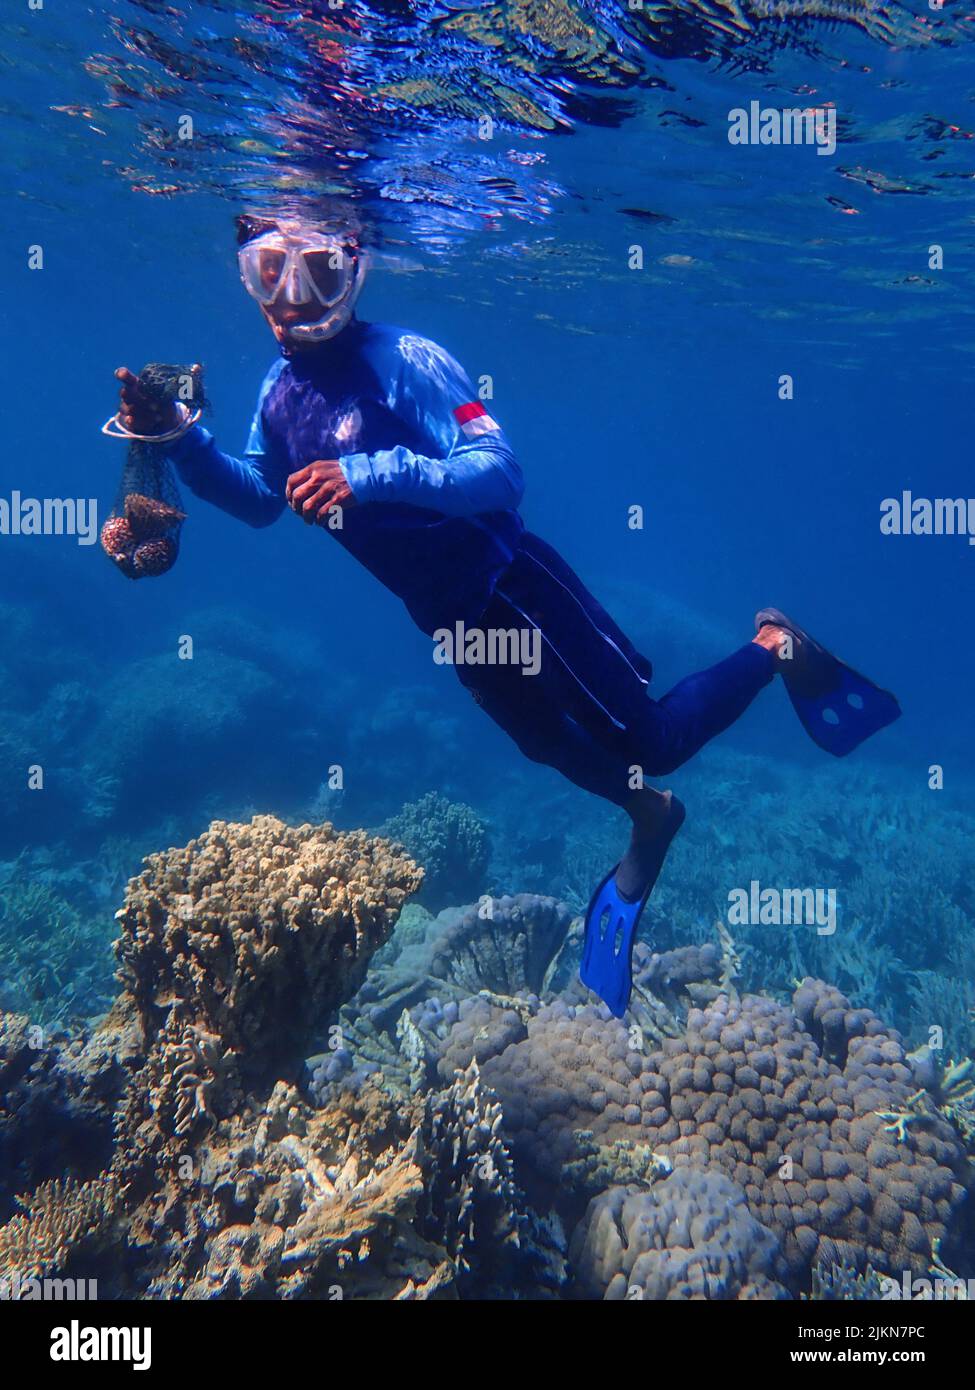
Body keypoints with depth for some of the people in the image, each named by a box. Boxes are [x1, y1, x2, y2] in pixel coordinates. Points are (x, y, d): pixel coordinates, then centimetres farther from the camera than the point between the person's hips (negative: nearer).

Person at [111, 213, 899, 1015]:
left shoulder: (400, 360, -21)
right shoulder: (279, 391, 2)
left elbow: (500, 472, -28)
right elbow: (260, 500, 13)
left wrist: (373, 475, -40)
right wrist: (180, 440, -3)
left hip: (511, 586, -7)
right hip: (444, 617, 7)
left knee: (652, 743, -2)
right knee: (547, 744, 23)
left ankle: (776, 648, 21)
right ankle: (648, 818, 49)